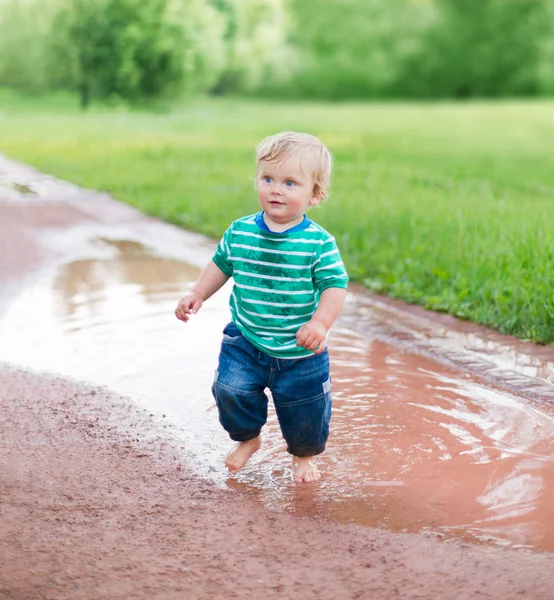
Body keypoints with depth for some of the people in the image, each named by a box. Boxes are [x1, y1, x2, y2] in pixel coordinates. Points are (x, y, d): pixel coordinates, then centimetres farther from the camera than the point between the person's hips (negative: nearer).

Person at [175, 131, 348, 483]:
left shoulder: (319, 243, -15)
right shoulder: (240, 232, -4)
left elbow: (335, 286, -15)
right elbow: (221, 264, 13)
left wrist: (320, 323, -28)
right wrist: (198, 295, 6)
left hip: (301, 352, -2)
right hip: (245, 341, 2)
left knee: (305, 408, 7)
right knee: (231, 390, -8)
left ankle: (304, 456, 40)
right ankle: (247, 438, 26)